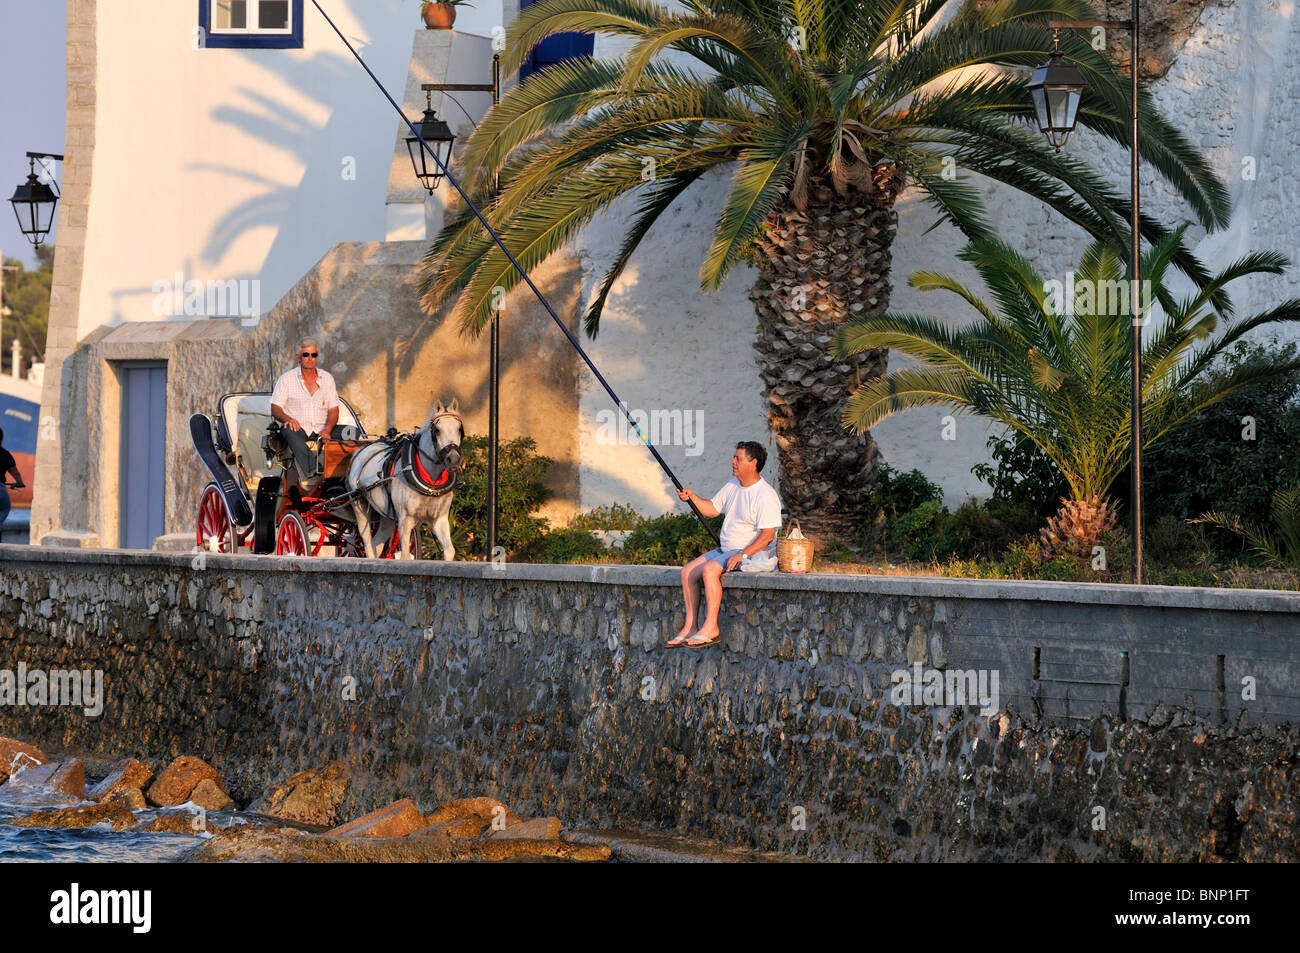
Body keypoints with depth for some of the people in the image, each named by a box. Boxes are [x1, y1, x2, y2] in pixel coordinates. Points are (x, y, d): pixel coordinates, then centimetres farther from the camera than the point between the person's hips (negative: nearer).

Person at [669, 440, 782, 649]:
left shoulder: (766, 496, -17)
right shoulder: (733, 485, 11)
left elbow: (767, 536, -23)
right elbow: (712, 508, 20)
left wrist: (742, 555, -29)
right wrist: (692, 497, 2)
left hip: (754, 553, -9)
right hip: (726, 550, 9)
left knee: (710, 569, -30)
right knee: (688, 571, -3)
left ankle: (711, 628, -26)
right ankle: (689, 627, -3)